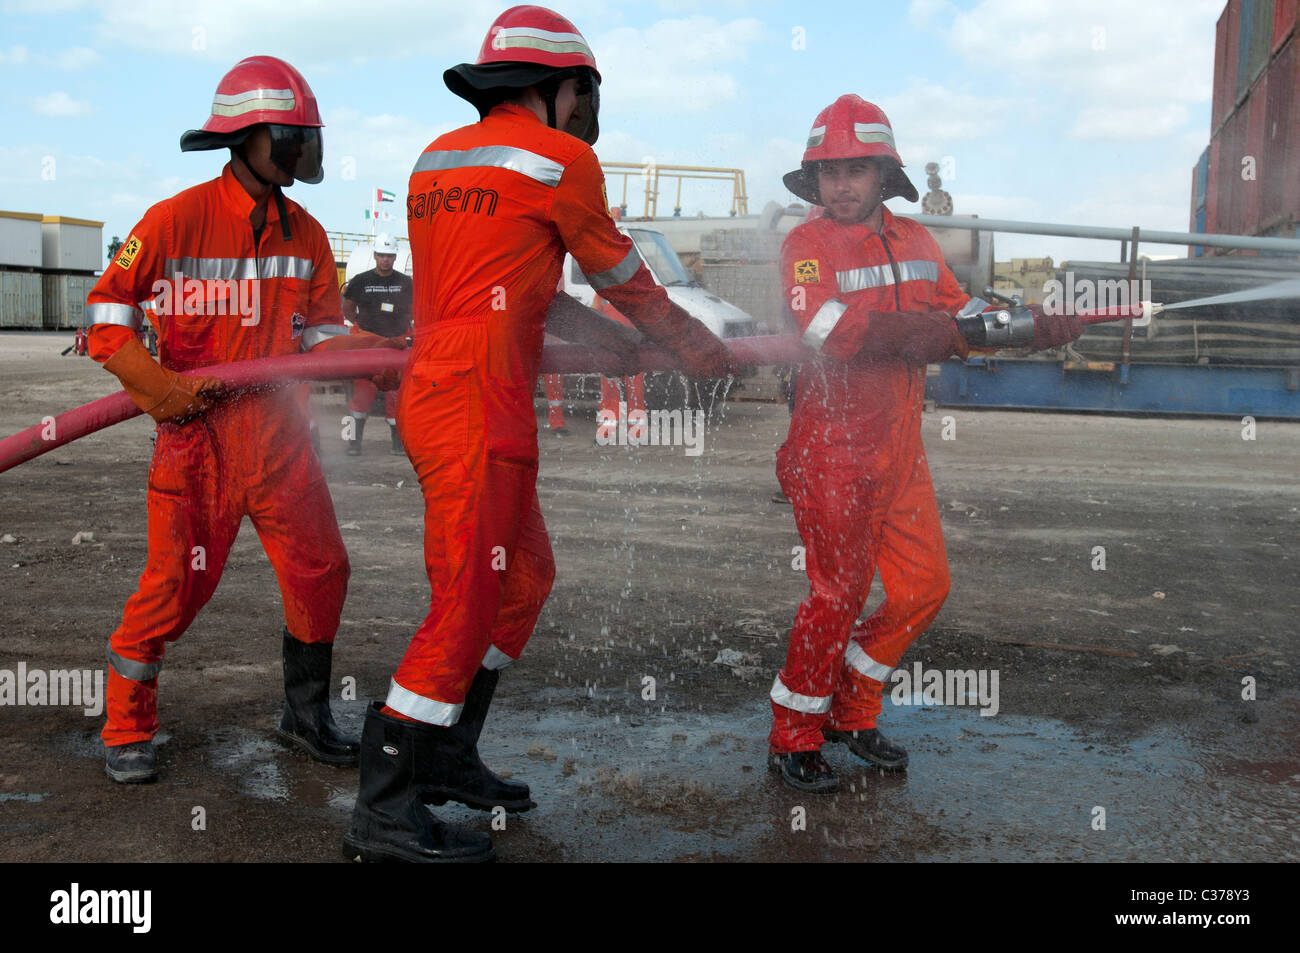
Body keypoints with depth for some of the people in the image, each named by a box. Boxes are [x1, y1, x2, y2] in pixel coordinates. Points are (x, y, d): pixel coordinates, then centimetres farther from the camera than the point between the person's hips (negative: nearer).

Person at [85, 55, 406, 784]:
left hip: (281, 432, 5)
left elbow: (323, 332, 11)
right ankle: (128, 730, 19)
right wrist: (154, 382, -18)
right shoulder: (178, 219, -7)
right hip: (197, 431, -5)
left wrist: (373, 357, -8)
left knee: (322, 570, 5)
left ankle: (306, 713, 25)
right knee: (177, 581, -2)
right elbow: (108, 306, -5)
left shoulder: (306, 234, 8)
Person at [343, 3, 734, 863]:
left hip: (430, 395, 9)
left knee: (526, 578, 19)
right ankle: (383, 814, 3)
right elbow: (625, 282, 8)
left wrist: (622, 344, 28)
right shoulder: (559, 159, -3)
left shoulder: (438, 158, 19)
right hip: (477, 412, -9)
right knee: (466, 607, -4)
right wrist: (700, 348, 24)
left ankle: (447, 757, 28)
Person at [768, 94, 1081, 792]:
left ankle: (850, 711, 27)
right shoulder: (805, 245, -8)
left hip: (899, 449, 7)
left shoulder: (915, 241, 11)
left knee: (924, 587, 9)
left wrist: (1033, 328, -3)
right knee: (839, 593, -3)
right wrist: (917, 331, -31)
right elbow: (830, 329, -24)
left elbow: (957, 315, 12)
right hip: (832, 450, -6)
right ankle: (792, 738, 15)